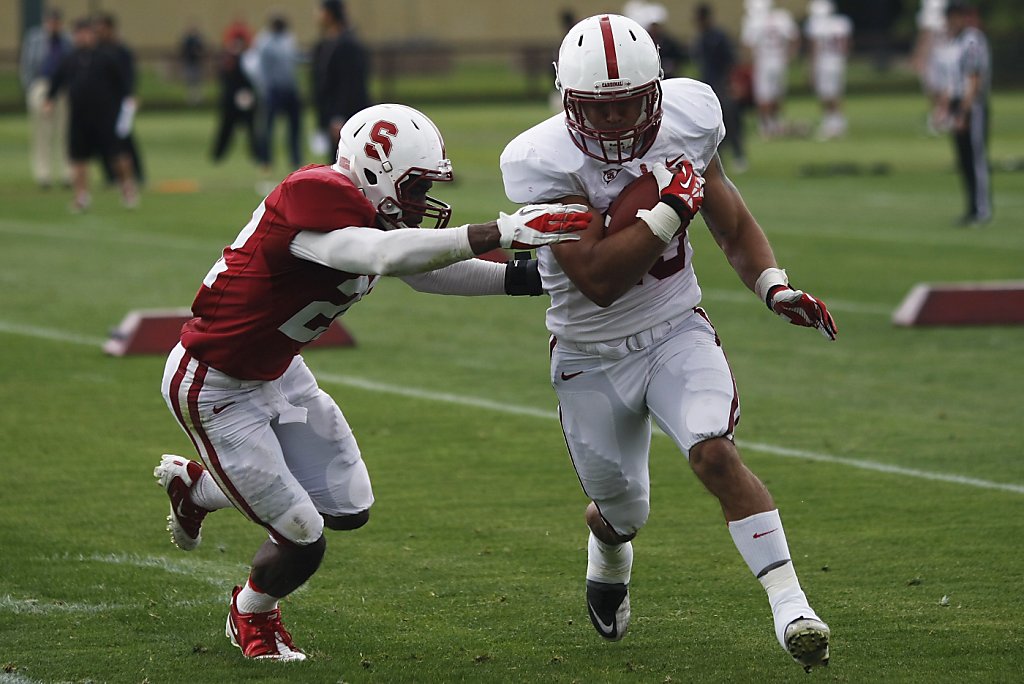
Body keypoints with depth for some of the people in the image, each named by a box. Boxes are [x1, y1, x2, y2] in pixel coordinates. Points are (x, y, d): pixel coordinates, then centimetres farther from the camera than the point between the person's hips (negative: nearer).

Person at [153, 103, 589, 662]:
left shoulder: (368, 210, -1)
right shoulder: (316, 198, -30)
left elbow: (425, 272, 12)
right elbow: (385, 256, -46)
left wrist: (521, 277, 1)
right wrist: (502, 233, -50)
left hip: (277, 373, 10)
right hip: (216, 389, -10)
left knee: (348, 510, 13)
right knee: (303, 542, -6)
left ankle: (194, 486, 35)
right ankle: (252, 615, 30)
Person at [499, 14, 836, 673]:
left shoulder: (688, 119, -12)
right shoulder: (541, 163, -25)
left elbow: (730, 219, 6)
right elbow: (598, 279, -32)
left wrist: (775, 287, -9)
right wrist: (673, 207, -32)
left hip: (677, 333, 1)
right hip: (591, 358, -1)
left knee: (714, 452, -26)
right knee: (623, 512, 16)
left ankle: (790, 606, -26)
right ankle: (608, 551, 54)